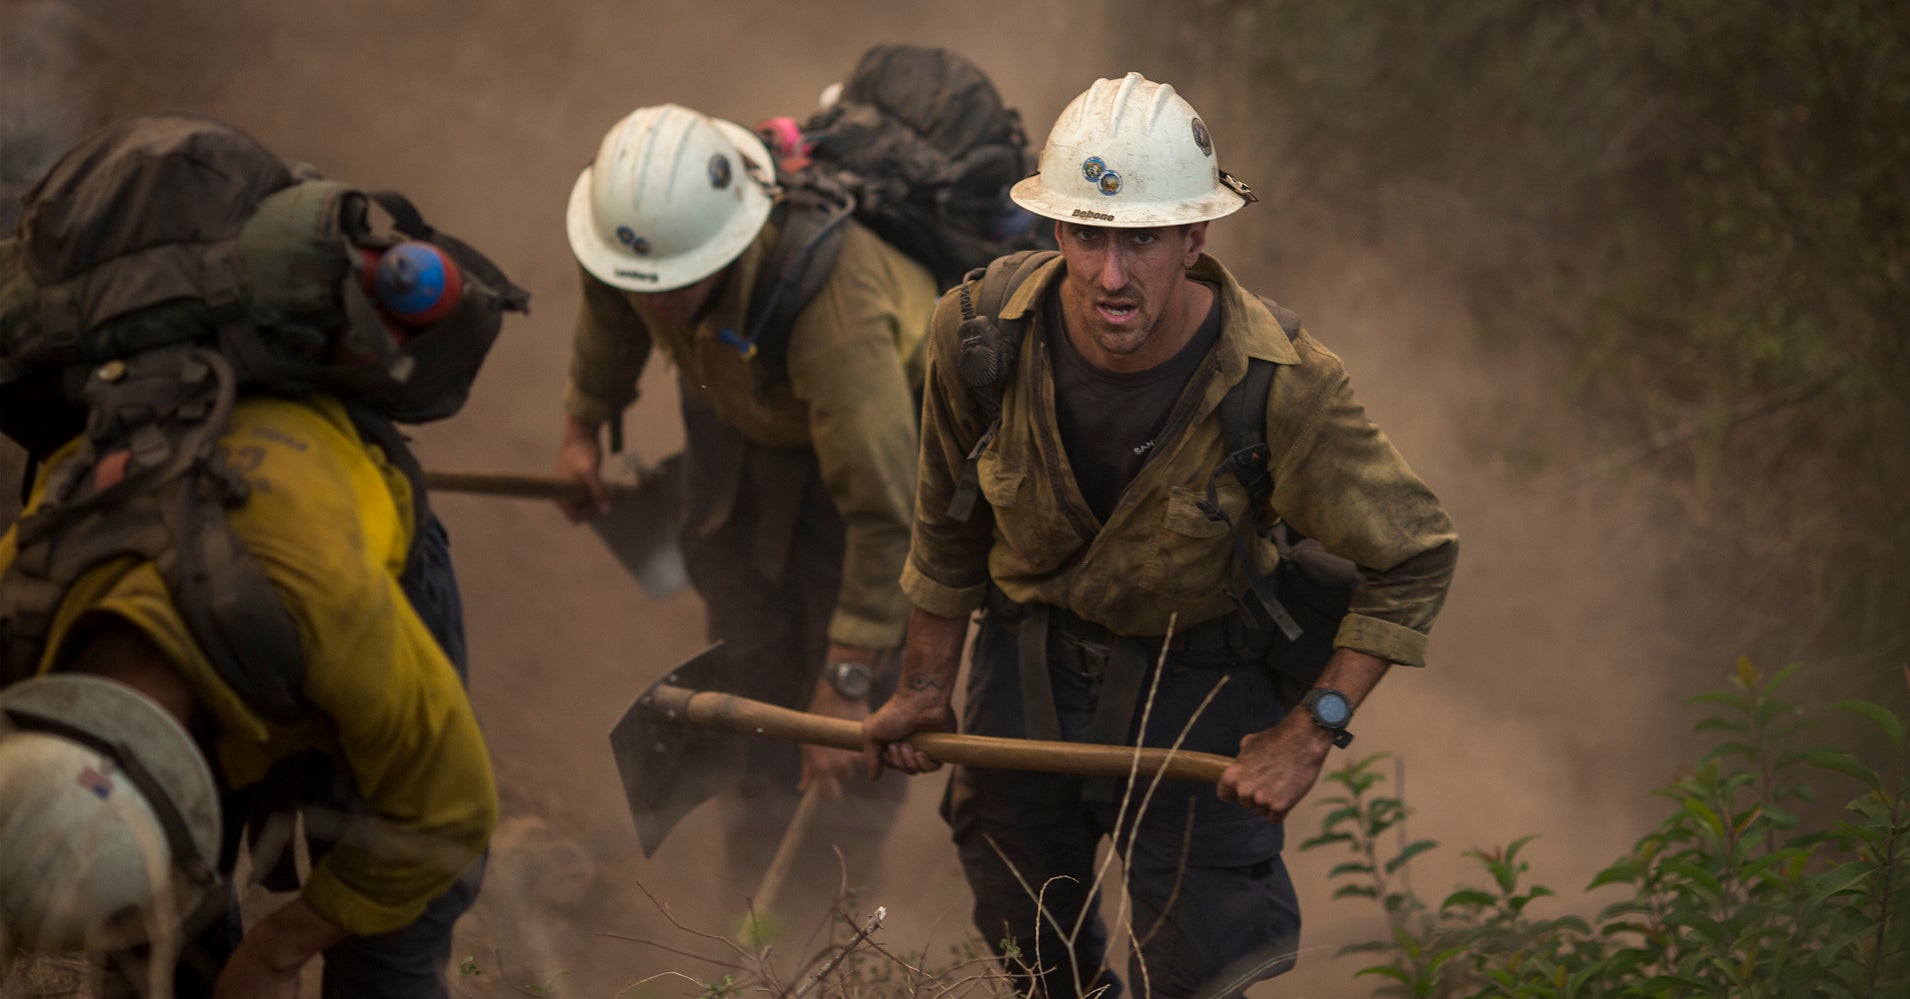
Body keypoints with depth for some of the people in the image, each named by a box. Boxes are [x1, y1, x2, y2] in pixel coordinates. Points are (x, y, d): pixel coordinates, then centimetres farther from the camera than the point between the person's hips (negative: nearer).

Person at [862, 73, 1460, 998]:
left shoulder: (1280, 385, -31)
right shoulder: (978, 335, -23)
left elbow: (1415, 556, -18)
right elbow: (950, 518, -2)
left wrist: (1311, 732, -21)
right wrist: (925, 683, 6)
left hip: (1197, 672, -3)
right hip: (1027, 656, 3)